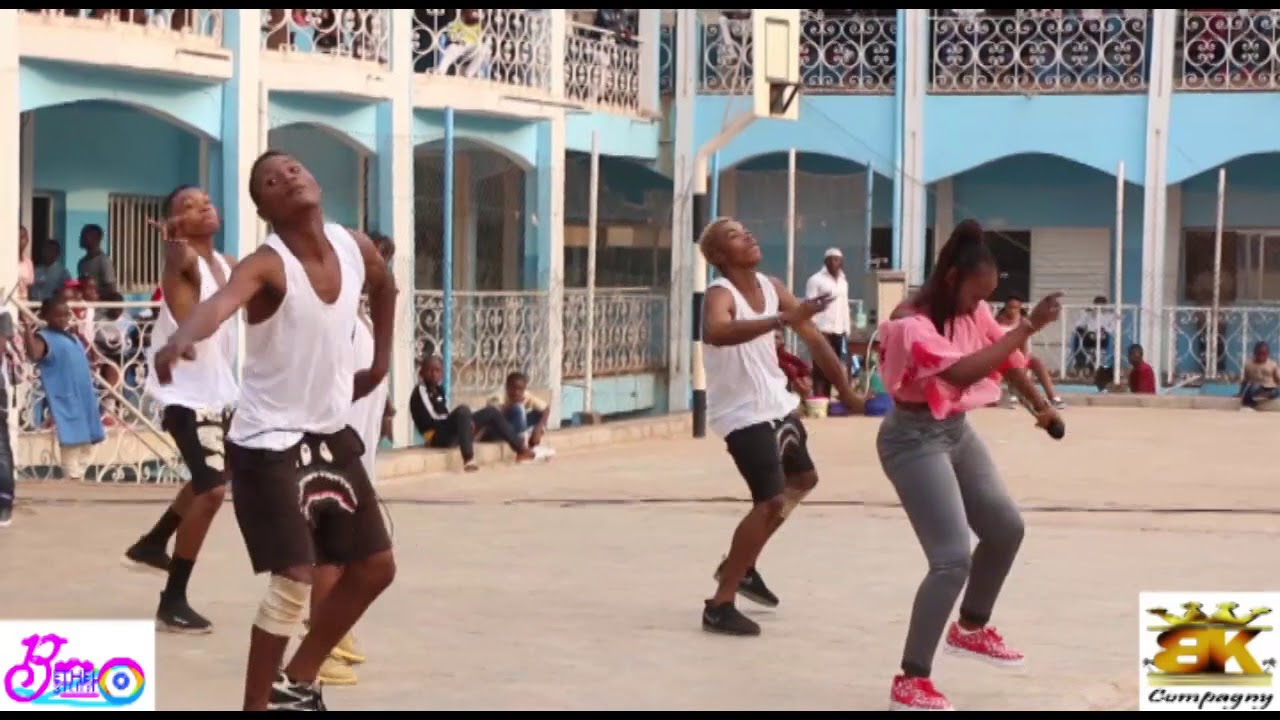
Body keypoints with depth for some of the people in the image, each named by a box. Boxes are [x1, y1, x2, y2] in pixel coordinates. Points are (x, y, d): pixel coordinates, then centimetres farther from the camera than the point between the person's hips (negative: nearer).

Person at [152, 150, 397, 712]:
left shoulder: (355, 246, -2)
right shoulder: (267, 265, -22)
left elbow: (385, 288, 23)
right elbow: (221, 300, -45)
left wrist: (380, 363, 20)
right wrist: (182, 337, -66)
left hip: (331, 434, 8)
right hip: (269, 442, -7)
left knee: (375, 566, 14)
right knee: (294, 578, -16)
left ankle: (298, 682, 30)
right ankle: (256, 705, -3)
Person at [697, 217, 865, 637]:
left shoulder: (771, 288, 1)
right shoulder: (720, 295, -23)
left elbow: (814, 339, 11)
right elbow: (716, 333, -49)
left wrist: (846, 391, 10)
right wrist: (783, 319, -58)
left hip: (778, 405, 9)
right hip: (744, 415, -9)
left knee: (802, 480, 27)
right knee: (770, 502, -19)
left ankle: (740, 567, 39)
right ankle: (720, 606, -12)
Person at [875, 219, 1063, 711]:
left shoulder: (972, 312, 0)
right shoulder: (910, 324, -25)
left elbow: (1005, 356, 17)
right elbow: (962, 372, -38)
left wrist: (1040, 404, 12)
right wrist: (1027, 327, -36)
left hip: (957, 432, 9)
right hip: (916, 441, -9)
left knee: (1006, 528, 21)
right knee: (953, 559, -17)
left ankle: (971, 629, 43)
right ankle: (911, 682, -9)